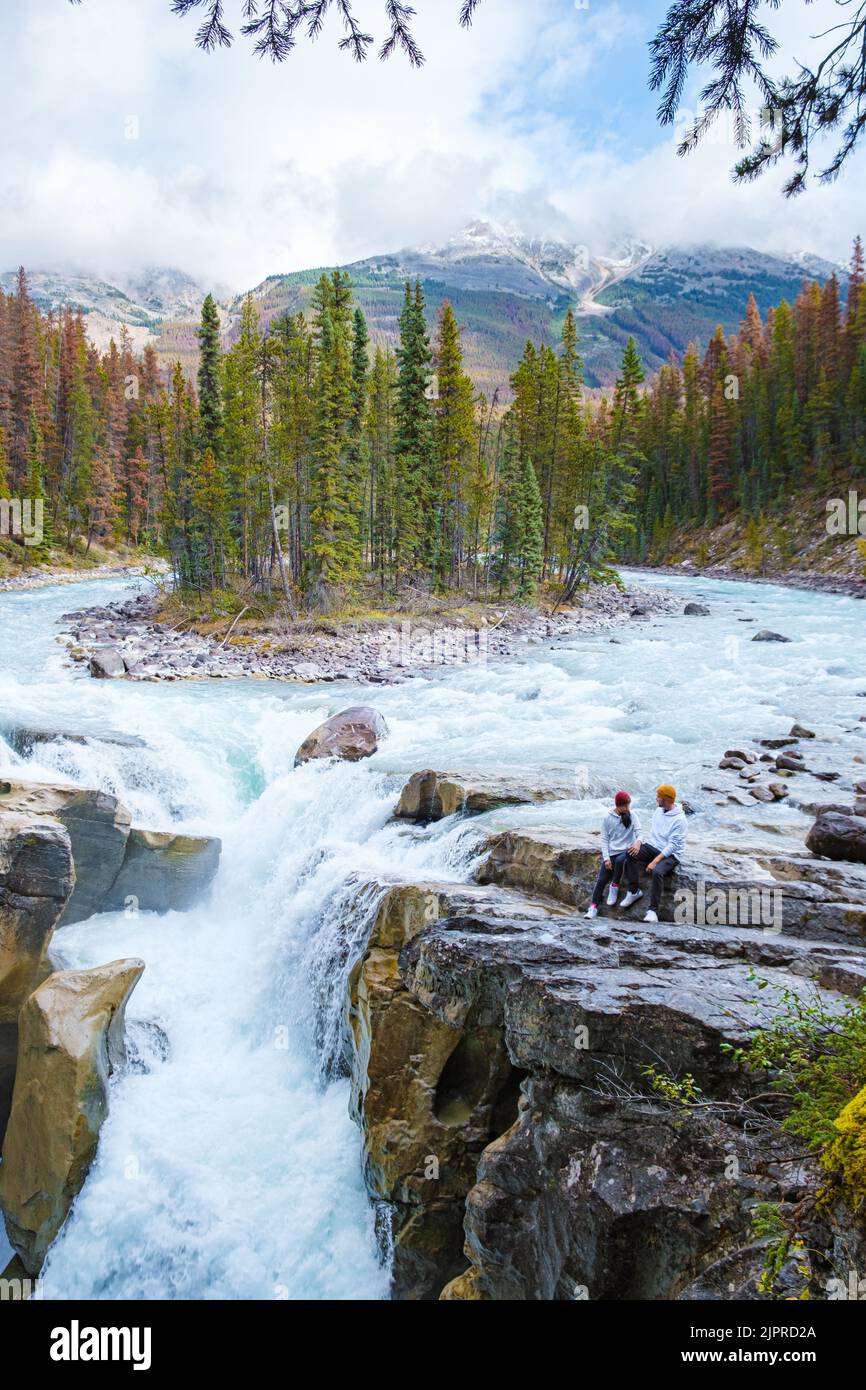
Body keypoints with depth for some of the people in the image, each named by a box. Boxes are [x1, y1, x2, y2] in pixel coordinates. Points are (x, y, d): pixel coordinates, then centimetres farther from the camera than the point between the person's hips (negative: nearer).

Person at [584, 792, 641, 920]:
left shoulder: (632, 815, 0)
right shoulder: (608, 818, -1)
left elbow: (638, 831, -10)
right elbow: (604, 839, 1)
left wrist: (638, 841, -34)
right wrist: (606, 857, -8)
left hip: (626, 851, -1)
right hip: (611, 852, 1)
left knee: (619, 860, -35)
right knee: (601, 880, -10)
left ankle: (615, 886, -10)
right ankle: (593, 907, 0)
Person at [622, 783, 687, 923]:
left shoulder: (679, 819, -18)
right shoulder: (658, 810, 6)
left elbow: (673, 845, -21)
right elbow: (651, 830, 11)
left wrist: (655, 861, -27)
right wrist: (639, 842, -8)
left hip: (671, 854, -7)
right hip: (653, 846, 7)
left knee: (657, 872, -36)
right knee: (630, 853, -19)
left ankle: (653, 910, -26)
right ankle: (633, 891, -8)